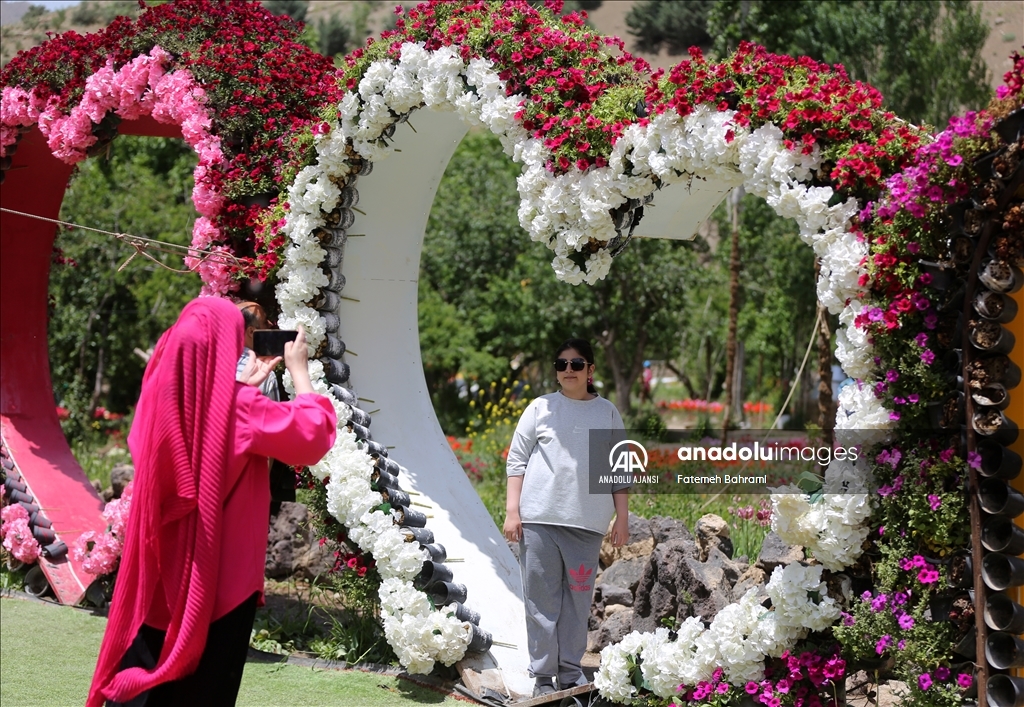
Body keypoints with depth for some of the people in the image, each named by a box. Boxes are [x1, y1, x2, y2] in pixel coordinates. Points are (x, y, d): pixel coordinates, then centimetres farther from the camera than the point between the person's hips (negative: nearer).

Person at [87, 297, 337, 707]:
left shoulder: (161, 396, -1)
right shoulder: (239, 408, -17)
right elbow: (314, 432, -9)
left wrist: (247, 383, 23)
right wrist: (298, 368, 2)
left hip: (157, 568, 5)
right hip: (218, 574, -5)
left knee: (144, 674, 14)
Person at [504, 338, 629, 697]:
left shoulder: (607, 412, 10)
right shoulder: (541, 408, 6)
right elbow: (517, 459, 6)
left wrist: (622, 517, 6)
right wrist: (512, 510, -1)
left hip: (587, 523, 1)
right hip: (539, 519, -1)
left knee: (578, 601, 3)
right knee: (542, 600, 0)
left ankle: (571, 673, 11)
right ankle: (543, 675, 5)